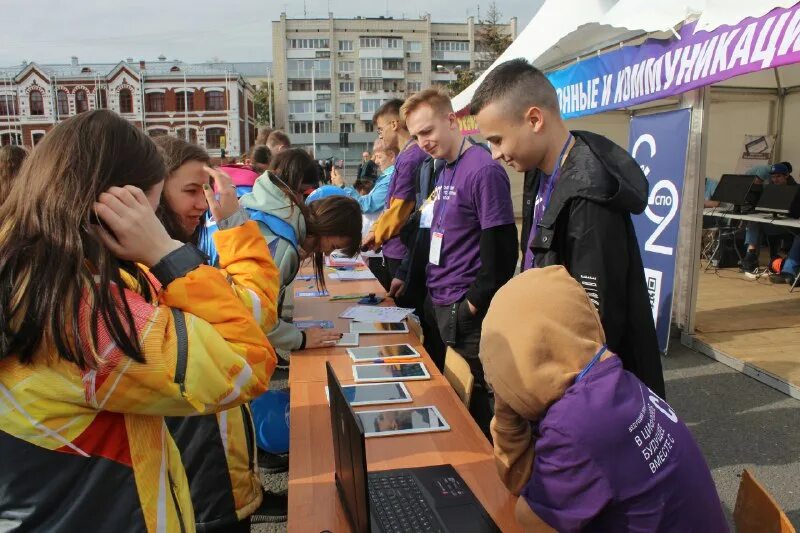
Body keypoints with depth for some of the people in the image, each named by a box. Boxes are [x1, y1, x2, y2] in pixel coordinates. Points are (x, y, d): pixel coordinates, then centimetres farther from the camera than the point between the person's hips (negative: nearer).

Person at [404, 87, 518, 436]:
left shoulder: (483, 170, -15)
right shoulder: (445, 171, 12)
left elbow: (502, 250, -18)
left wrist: (474, 304, -13)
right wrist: (432, 295, 16)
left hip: (465, 312, -8)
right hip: (440, 306, 9)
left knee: (472, 398, 4)